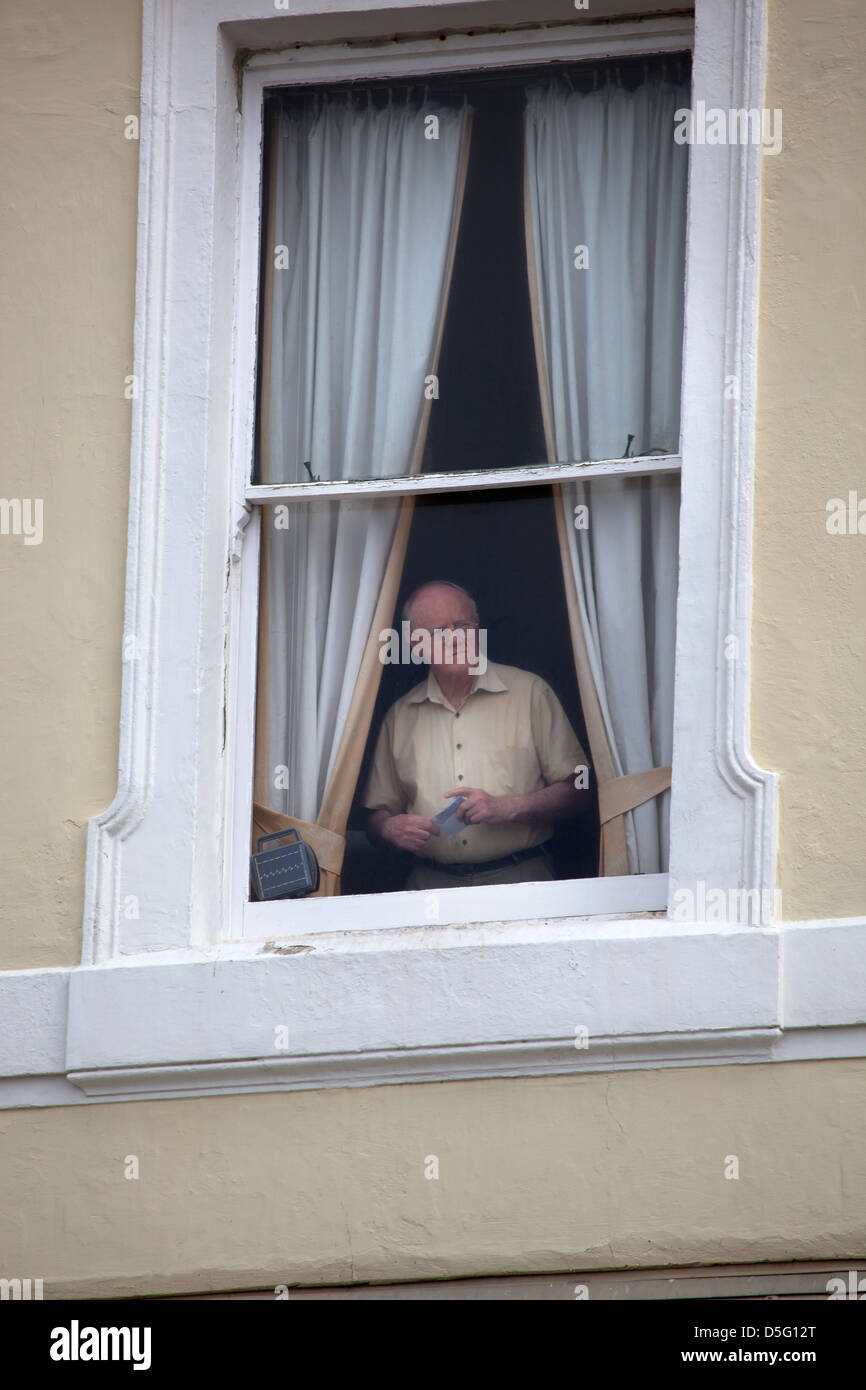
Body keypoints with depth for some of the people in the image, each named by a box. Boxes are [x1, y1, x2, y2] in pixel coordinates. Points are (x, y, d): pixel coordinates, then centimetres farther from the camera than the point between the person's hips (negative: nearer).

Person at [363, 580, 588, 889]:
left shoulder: (529, 692, 7)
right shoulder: (400, 716, 15)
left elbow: (574, 791, 5)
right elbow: (378, 814, 21)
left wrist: (506, 808, -9)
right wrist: (390, 828, -3)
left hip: (519, 878, -3)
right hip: (432, 884, 3)